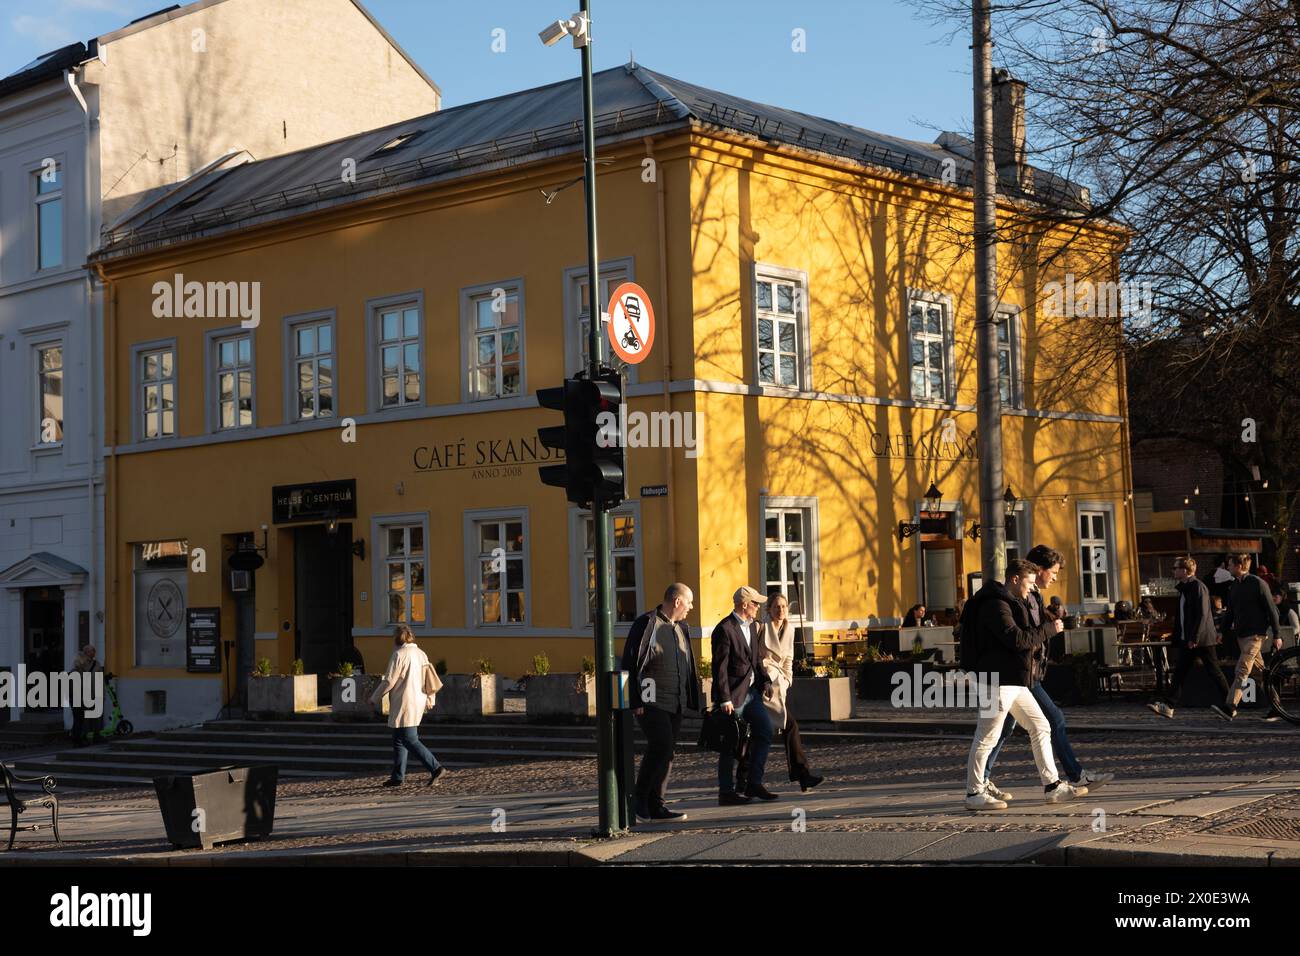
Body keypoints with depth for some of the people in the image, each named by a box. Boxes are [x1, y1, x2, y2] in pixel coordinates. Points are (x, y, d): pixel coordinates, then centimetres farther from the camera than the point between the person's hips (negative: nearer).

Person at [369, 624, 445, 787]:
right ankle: (398, 777, 18)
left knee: (410, 740, -9)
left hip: (404, 705, -9)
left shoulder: (399, 654, -13)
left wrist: (374, 698, -2)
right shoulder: (421, 653, 12)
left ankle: (435, 767, -19)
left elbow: (389, 681, -13)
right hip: (418, 703, 9)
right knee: (399, 740, 16)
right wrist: (430, 699, 23)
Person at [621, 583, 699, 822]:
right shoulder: (647, 624, -9)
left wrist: (690, 700, 18)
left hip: (675, 704, 8)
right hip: (651, 702, -8)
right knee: (662, 747, -16)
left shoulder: (680, 628, 17)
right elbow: (630, 663, -12)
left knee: (665, 753, 7)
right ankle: (640, 798, -2)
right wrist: (635, 701, -15)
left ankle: (655, 806, 11)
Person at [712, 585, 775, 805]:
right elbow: (720, 668, -17)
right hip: (733, 695, -8)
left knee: (765, 731, 5)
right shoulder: (724, 629, -15)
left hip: (751, 691, 8)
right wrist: (725, 700, -19)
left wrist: (765, 681, 6)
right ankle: (726, 793, 7)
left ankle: (754, 783, 14)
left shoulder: (751, 626, 12)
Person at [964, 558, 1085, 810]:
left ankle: (1052, 786, 15)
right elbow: (1016, 639, -21)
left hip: (1014, 681, 11)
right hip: (997, 679, -11)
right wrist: (1048, 629, -10)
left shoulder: (1013, 603, 21)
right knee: (987, 737, -5)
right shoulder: (996, 605, -13)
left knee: (1041, 727, 11)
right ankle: (974, 793, 1)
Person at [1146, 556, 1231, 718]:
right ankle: (1168, 706, -3)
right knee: (1179, 673, 1)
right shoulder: (1183, 588, 15)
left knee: (1215, 672, 2)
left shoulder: (1198, 587, -14)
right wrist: (1176, 638, 17)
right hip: (1187, 641, 9)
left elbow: (1202, 614, -20)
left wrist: (1195, 638, -23)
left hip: (1202, 639, -9)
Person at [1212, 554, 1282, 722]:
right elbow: (1230, 611, 22)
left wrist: (1277, 635, -9)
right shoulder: (1235, 585, 14)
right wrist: (1223, 631, 15)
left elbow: (1272, 610, -8)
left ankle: (1230, 708, -24)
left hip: (1254, 635, -8)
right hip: (1241, 634, 8)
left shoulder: (1258, 584, -9)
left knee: (1242, 670, -16)